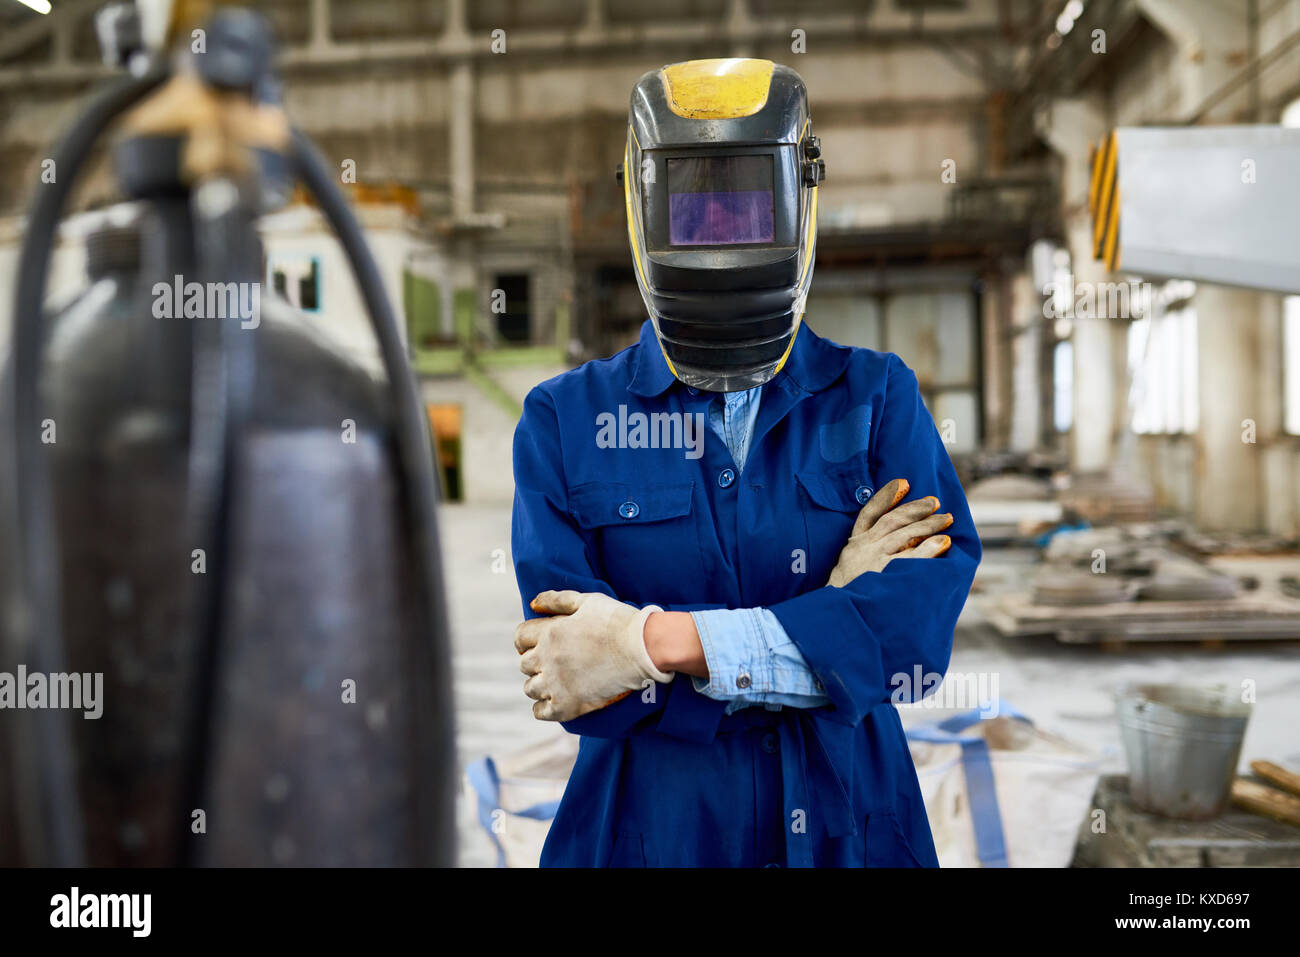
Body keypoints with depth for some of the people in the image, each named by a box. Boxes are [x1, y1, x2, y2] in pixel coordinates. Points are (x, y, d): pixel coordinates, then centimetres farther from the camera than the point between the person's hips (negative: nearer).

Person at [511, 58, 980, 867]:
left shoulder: (878, 399, -2)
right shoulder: (566, 420, -4)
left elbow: (924, 614, -16)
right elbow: (566, 672, -15)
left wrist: (660, 640, -24)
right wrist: (833, 621, -19)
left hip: (850, 828, 1)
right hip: (644, 831, -1)